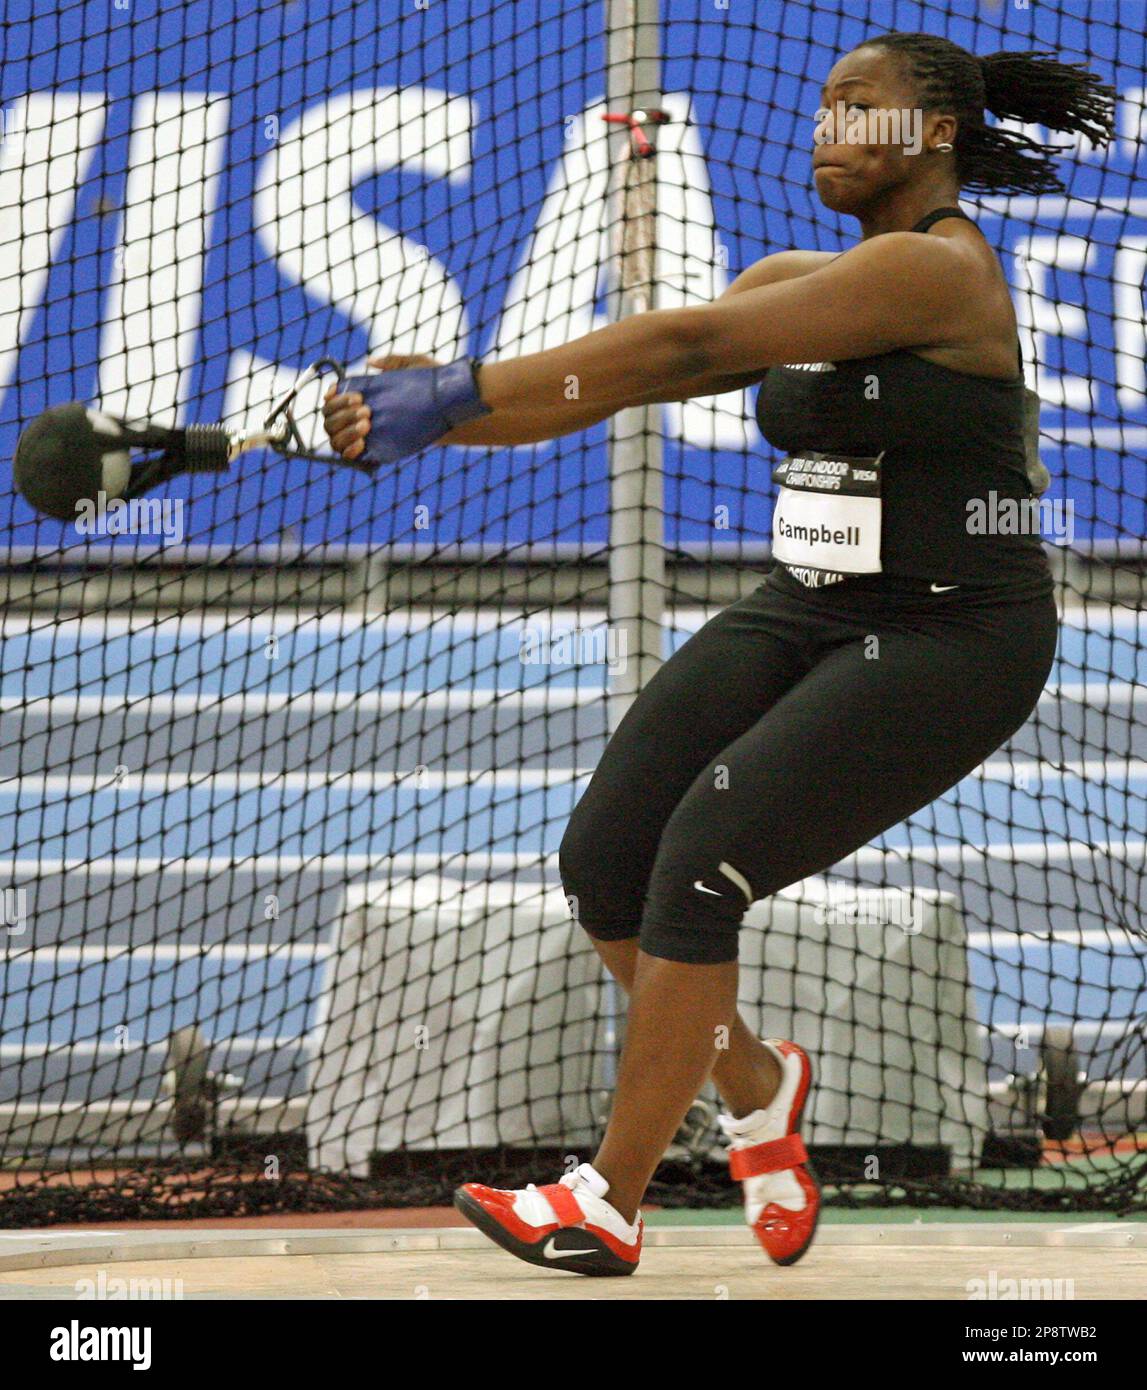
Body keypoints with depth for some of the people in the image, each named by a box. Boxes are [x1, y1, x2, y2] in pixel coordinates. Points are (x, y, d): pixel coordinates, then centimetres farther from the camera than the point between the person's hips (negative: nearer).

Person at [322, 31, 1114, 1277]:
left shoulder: (936, 267, -18)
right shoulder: (798, 286, 10)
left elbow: (686, 348, -25)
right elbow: (619, 371, -1)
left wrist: (458, 391, -29)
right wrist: (433, 410, -19)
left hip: (948, 638, -8)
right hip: (808, 613, 8)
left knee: (701, 866, -16)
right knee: (604, 860, -4)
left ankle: (607, 1207, -4)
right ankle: (755, 1084, 23)